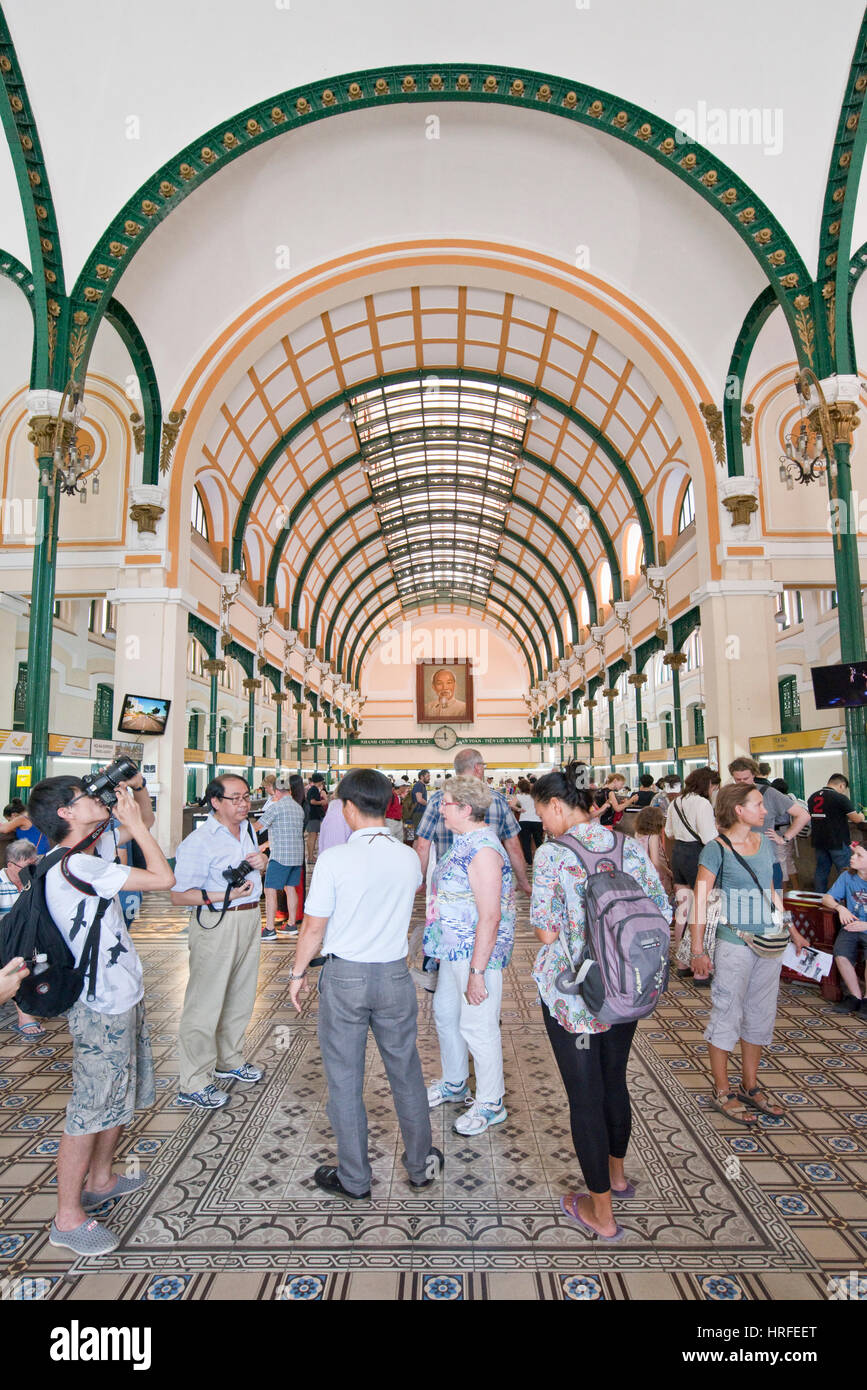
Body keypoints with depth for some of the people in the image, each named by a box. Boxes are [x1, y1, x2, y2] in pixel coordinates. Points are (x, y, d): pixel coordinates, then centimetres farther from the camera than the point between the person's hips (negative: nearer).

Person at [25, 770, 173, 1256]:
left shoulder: (95, 848, 2)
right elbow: (163, 877, -26)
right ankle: (68, 1218, 23)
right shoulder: (75, 867, -26)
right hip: (101, 1009, -10)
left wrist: (136, 789, -1)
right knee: (90, 1110, 6)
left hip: (124, 997, 10)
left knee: (125, 1097, 23)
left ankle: (99, 1180, 42)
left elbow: (145, 823, 18)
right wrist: (133, 822, -19)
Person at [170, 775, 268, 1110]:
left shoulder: (247, 830, 8)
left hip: (249, 918, 8)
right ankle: (194, 1085, 14)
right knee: (206, 1004, 0)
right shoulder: (199, 841, -17)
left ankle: (230, 1061, 37)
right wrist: (224, 896, -27)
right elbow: (179, 895, -19)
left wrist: (261, 863, 0)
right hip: (216, 924, -8)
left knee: (241, 997, 19)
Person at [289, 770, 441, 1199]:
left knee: (344, 1078, 13)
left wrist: (298, 973, 3)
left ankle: (353, 1179, 28)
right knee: (405, 1070, 19)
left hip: (345, 976, -3)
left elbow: (313, 927, -11)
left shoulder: (334, 859, -18)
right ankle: (421, 1164, 34)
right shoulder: (409, 858, -6)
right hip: (395, 974, 3)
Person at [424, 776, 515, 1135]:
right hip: (454, 950, 10)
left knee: (477, 1027, 4)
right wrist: (440, 946, 22)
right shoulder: (463, 842, 6)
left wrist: (477, 972, -25)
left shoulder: (483, 850, -25)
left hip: (477, 954, -10)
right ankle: (454, 1085, 43)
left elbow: (490, 917, -27)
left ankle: (490, 1104, 25)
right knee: (445, 1015, 22)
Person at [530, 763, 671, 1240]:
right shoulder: (631, 847, -3)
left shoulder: (552, 854, -18)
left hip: (571, 995, -5)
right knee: (614, 1081, 25)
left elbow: (546, 933, -17)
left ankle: (602, 1214, 25)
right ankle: (616, 1174, 47)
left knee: (585, 1096, 10)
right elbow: (661, 914, 1)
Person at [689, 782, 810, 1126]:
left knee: (761, 1014, 17)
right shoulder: (717, 849, -14)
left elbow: (771, 892, 17)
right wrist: (698, 950, -14)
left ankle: (750, 1086, 33)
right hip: (734, 944, -7)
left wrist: (792, 930, 15)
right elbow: (700, 900, -13)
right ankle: (722, 1091, 21)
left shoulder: (765, 843, 6)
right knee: (727, 1015, 6)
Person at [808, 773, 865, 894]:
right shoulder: (840, 798, -14)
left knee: (821, 871, 13)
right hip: (837, 841, -6)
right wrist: (860, 816, 13)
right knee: (845, 872, 5)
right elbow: (856, 819, -12)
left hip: (818, 842, 6)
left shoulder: (812, 797, 6)